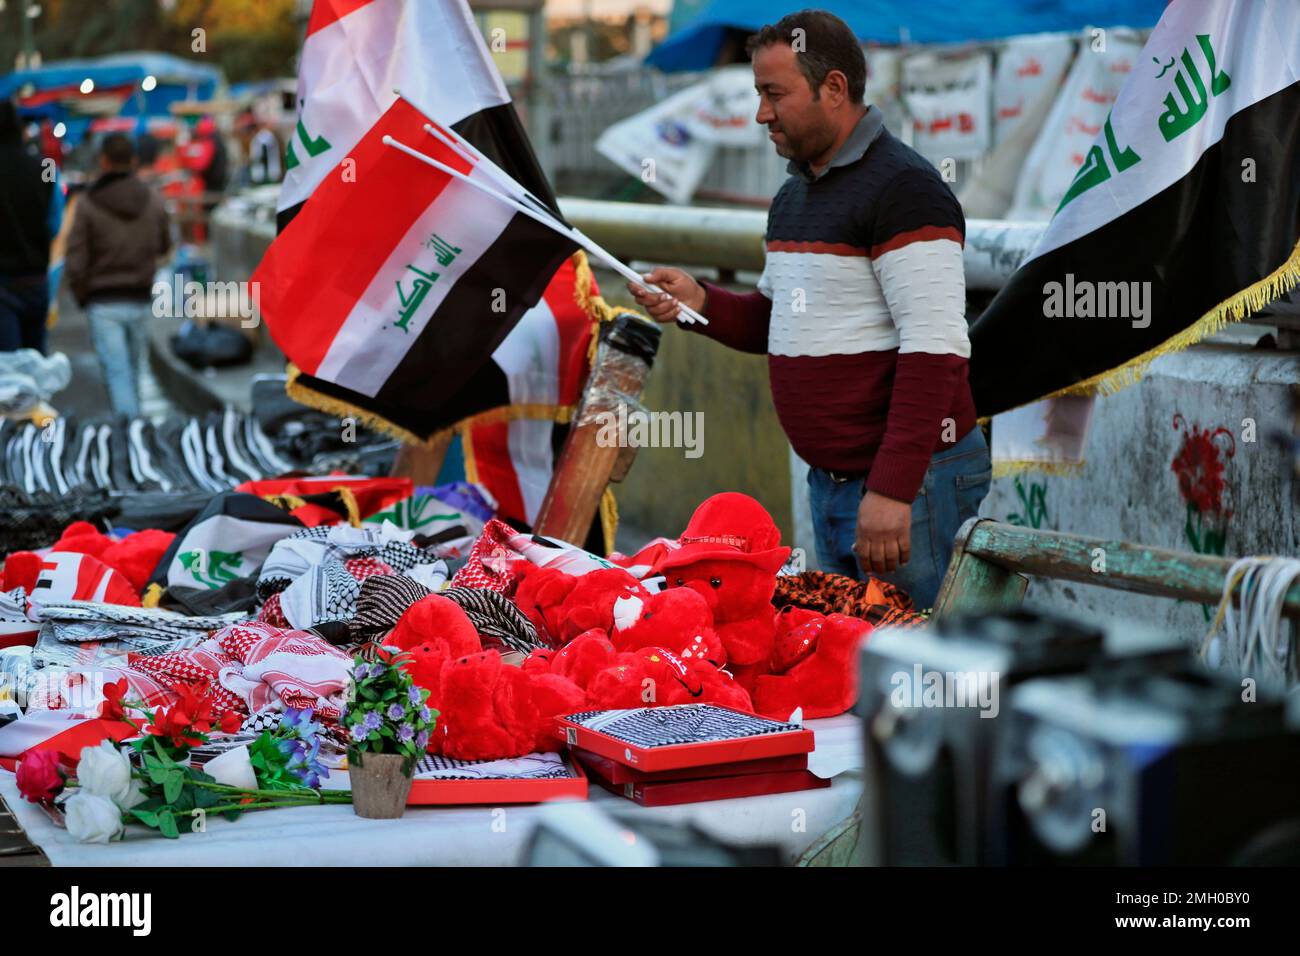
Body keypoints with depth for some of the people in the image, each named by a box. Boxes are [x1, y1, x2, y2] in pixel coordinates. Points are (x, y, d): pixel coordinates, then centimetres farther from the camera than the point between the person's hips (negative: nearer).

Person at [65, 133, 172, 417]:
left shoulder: (88, 204, -11)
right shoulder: (153, 200, -2)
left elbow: (75, 262, -11)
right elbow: (164, 246, 12)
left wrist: (81, 296, 5)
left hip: (103, 304, -3)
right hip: (140, 300, 3)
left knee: (117, 372, -4)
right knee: (133, 369, 19)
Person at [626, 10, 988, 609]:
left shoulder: (903, 188, -14)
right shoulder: (793, 195, 15)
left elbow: (935, 350, -21)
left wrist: (892, 490, -26)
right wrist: (700, 304, 4)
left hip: (908, 484, -9)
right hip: (827, 483, 9)